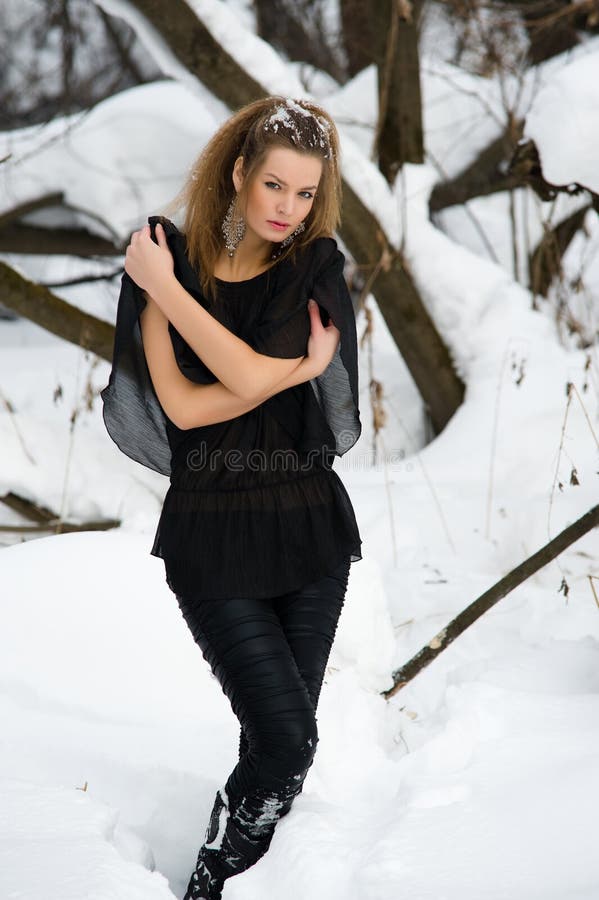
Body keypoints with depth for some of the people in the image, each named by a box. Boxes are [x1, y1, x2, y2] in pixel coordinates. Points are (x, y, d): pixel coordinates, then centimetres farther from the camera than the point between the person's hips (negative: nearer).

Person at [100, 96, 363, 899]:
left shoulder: (316, 266, 1)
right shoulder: (168, 256, -3)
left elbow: (247, 372, -15)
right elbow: (181, 406, -11)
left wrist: (167, 291, -10)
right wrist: (298, 368, -12)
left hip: (310, 526, 3)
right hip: (211, 532, -3)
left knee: (283, 738, 6)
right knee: (287, 740, -13)